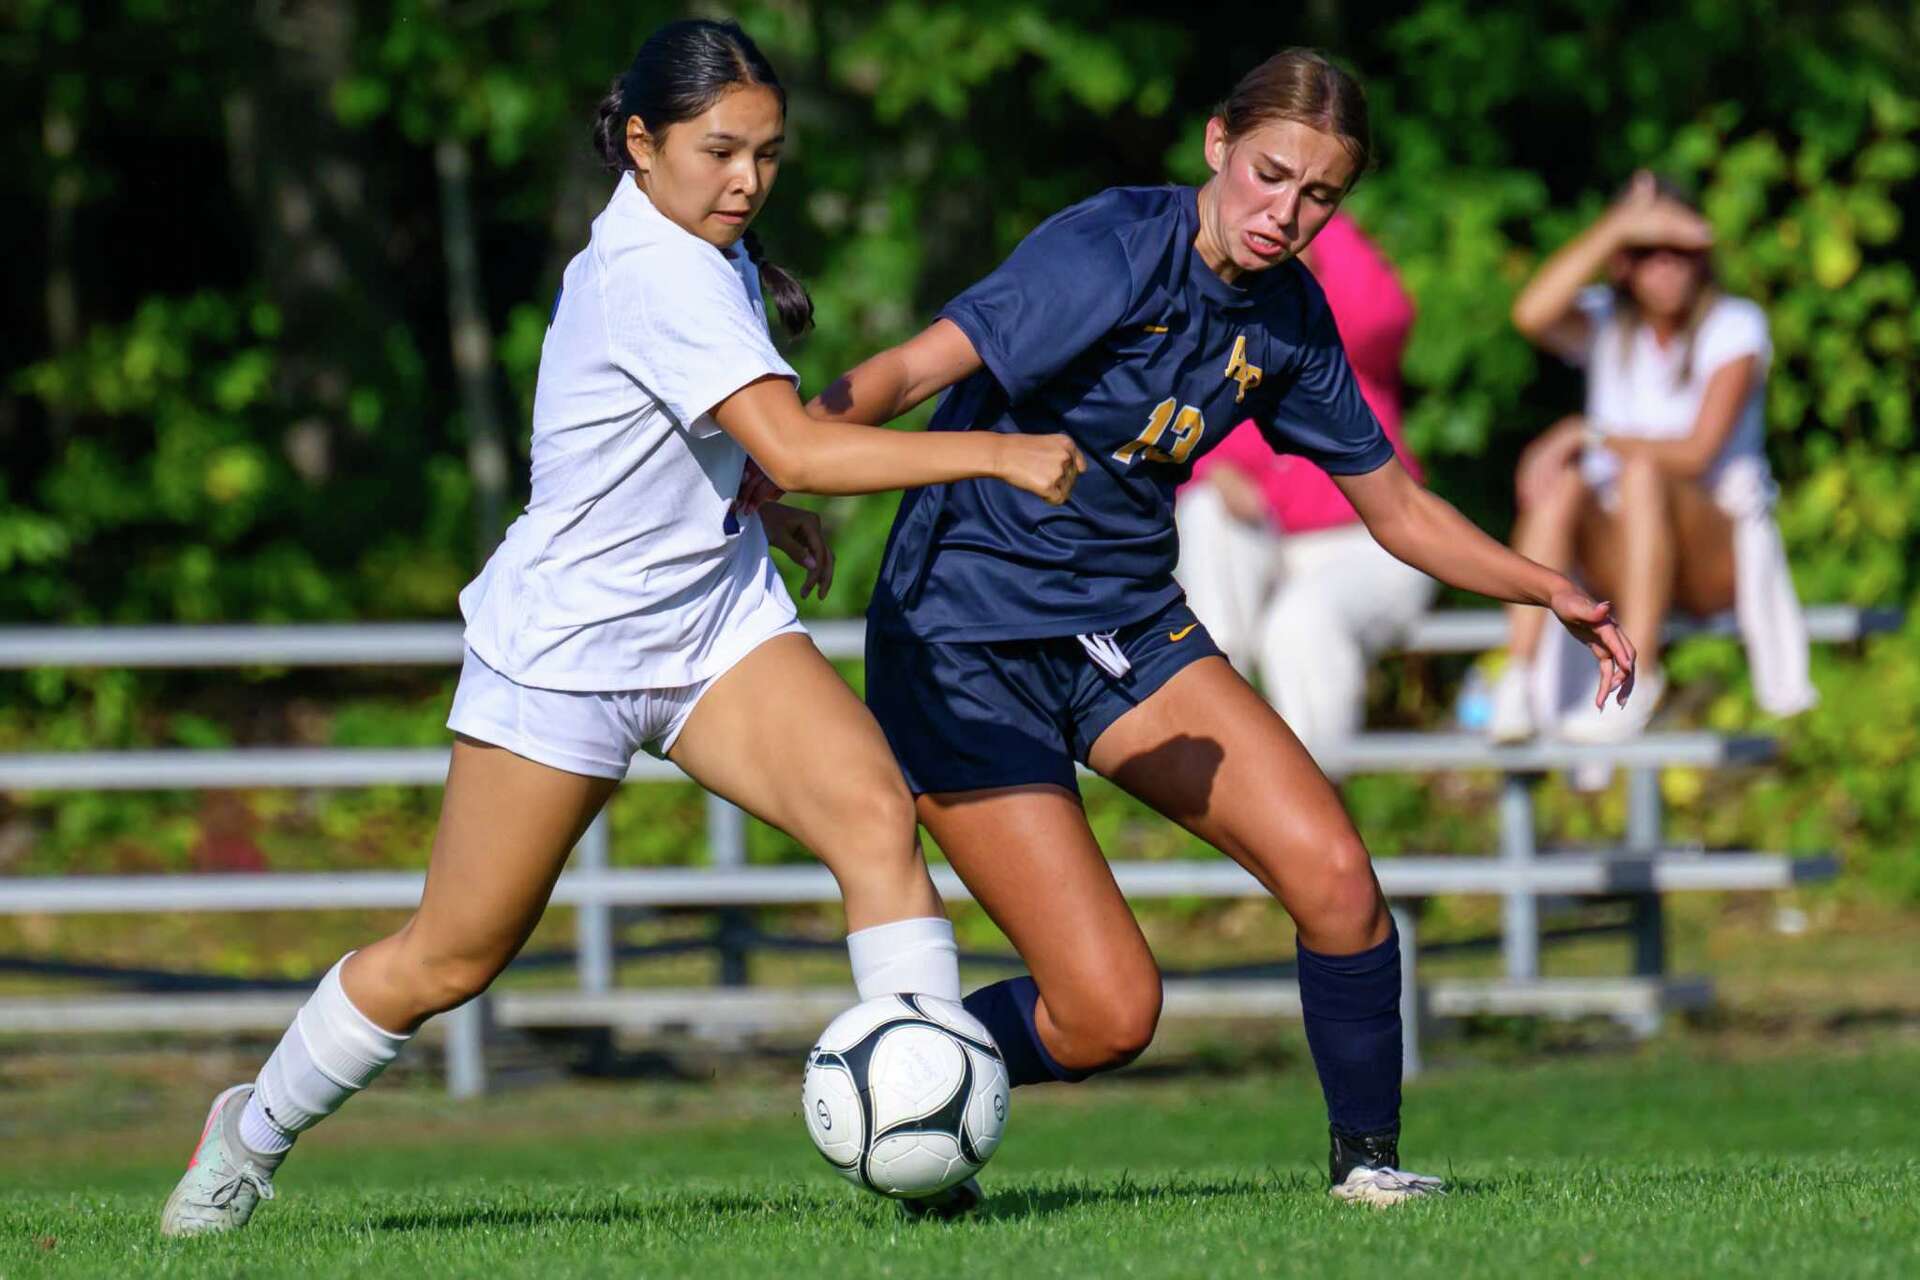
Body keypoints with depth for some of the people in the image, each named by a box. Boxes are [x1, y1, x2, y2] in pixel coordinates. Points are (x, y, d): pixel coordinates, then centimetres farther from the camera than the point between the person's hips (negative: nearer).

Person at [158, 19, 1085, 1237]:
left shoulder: (701, 245, 2)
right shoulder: (653, 275, -27)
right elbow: (798, 448, -36)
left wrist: (757, 508, 17)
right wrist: (998, 455, -38)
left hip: (716, 612, 7)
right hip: (567, 643, -7)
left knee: (877, 812, -19)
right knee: (454, 955, 5)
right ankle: (252, 1134, 28)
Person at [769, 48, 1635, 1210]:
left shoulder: (1290, 317, 1)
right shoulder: (1114, 253, -21)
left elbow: (1395, 506, 15)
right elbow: (921, 368, -33)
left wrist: (1553, 593, 4)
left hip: (1126, 626, 6)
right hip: (964, 646, -6)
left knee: (1333, 874, -11)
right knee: (1109, 1012, -13)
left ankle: (1368, 1156, 10)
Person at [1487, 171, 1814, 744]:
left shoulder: (1734, 327, -5)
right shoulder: (1605, 325, 5)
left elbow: (1698, 452, -17)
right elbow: (1532, 315, -20)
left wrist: (1585, 434, -20)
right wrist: (1614, 227, -23)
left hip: (1721, 554, -3)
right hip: (1627, 560, 3)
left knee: (1642, 471, -35)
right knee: (1562, 487, -30)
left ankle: (1637, 680, -40)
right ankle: (1517, 681, -39)